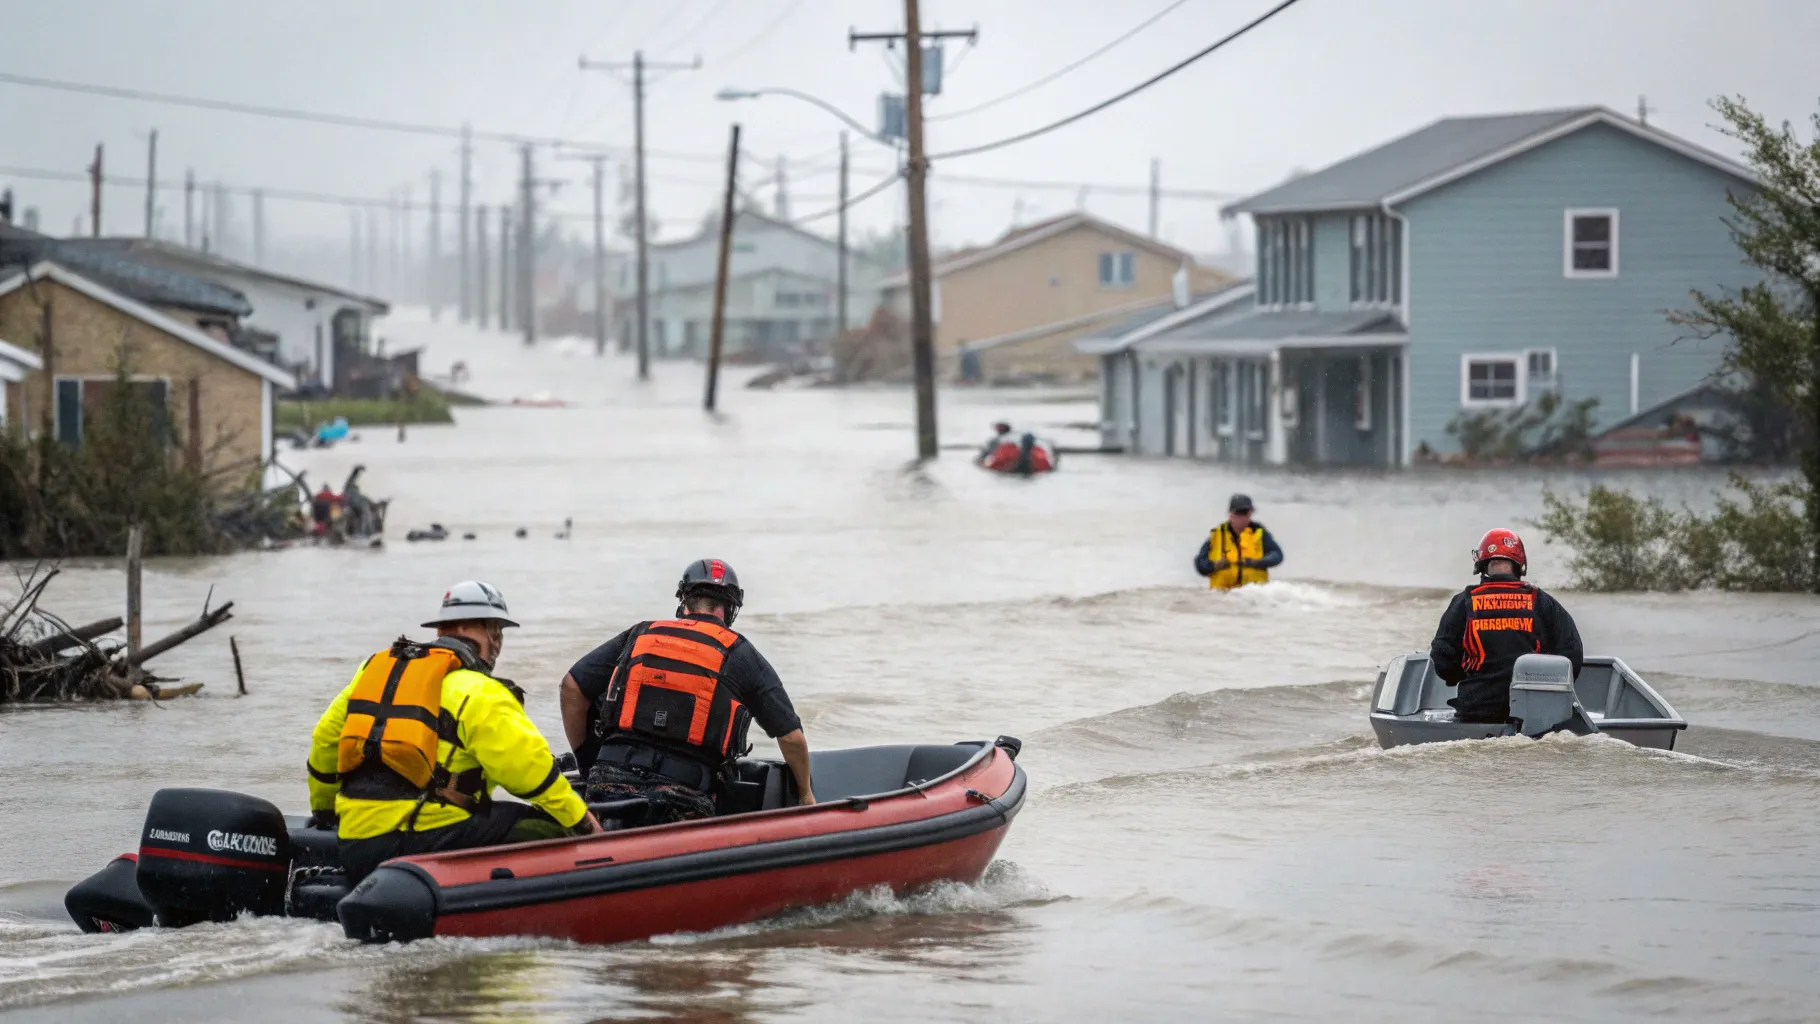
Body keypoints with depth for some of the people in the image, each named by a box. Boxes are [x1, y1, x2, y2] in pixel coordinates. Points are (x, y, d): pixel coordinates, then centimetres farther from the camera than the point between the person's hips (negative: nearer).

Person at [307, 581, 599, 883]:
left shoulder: (374, 668, 19)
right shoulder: (476, 691, -4)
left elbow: (325, 739, 27)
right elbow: (528, 764, -11)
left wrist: (323, 808, 42)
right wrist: (579, 819, 1)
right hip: (428, 839, -7)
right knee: (543, 831, -5)